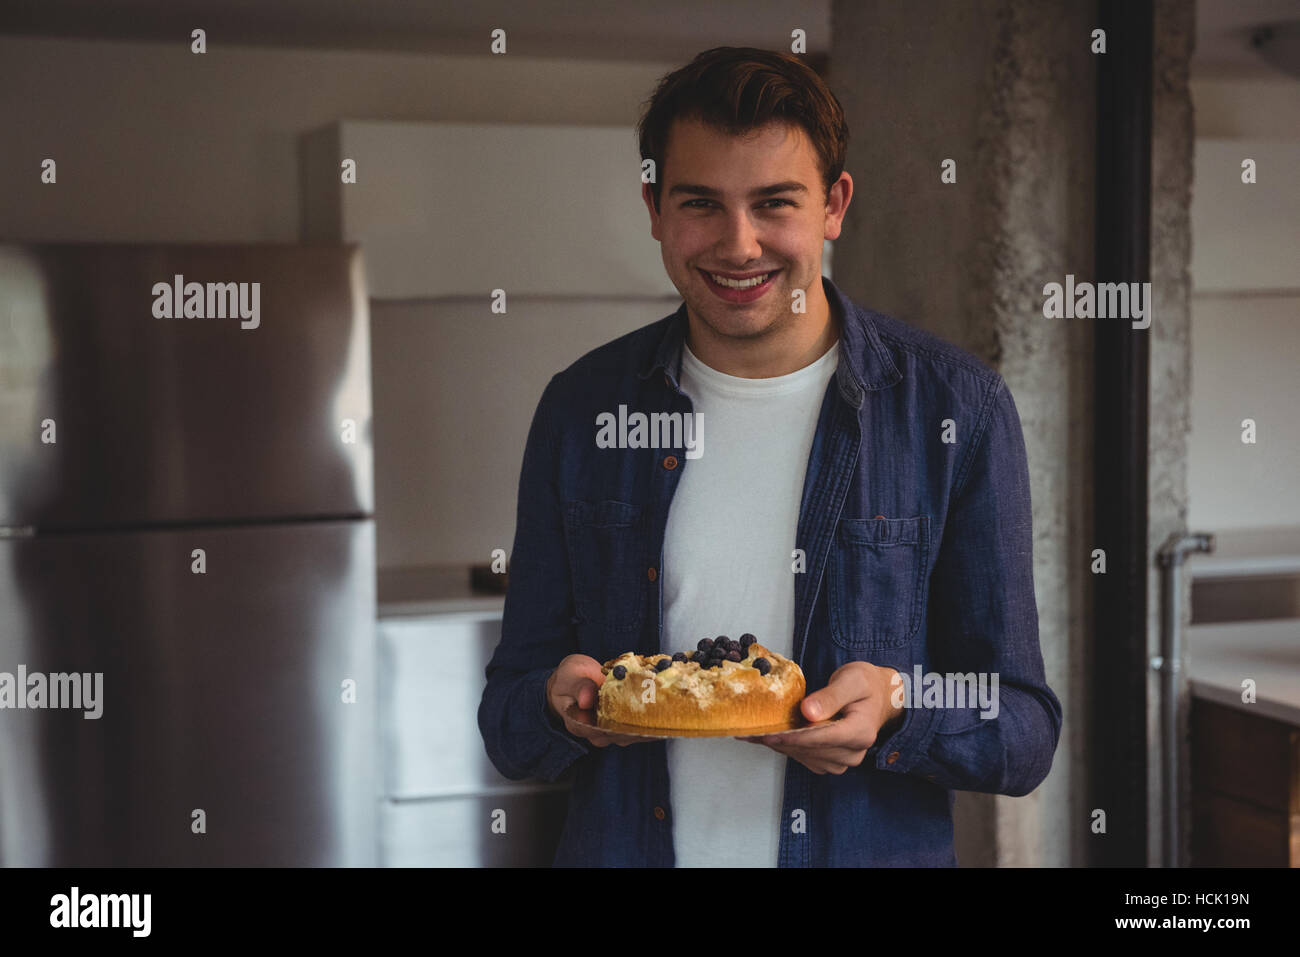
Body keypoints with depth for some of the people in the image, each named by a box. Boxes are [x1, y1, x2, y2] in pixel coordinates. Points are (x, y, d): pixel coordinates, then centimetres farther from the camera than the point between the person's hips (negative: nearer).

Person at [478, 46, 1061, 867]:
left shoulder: (957, 412, -8)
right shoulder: (581, 408, -1)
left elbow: (1025, 737, -5)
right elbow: (510, 734, 2)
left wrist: (897, 710, -23)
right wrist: (564, 707, -18)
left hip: (872, 851, -1)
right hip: (625, 846, 2)